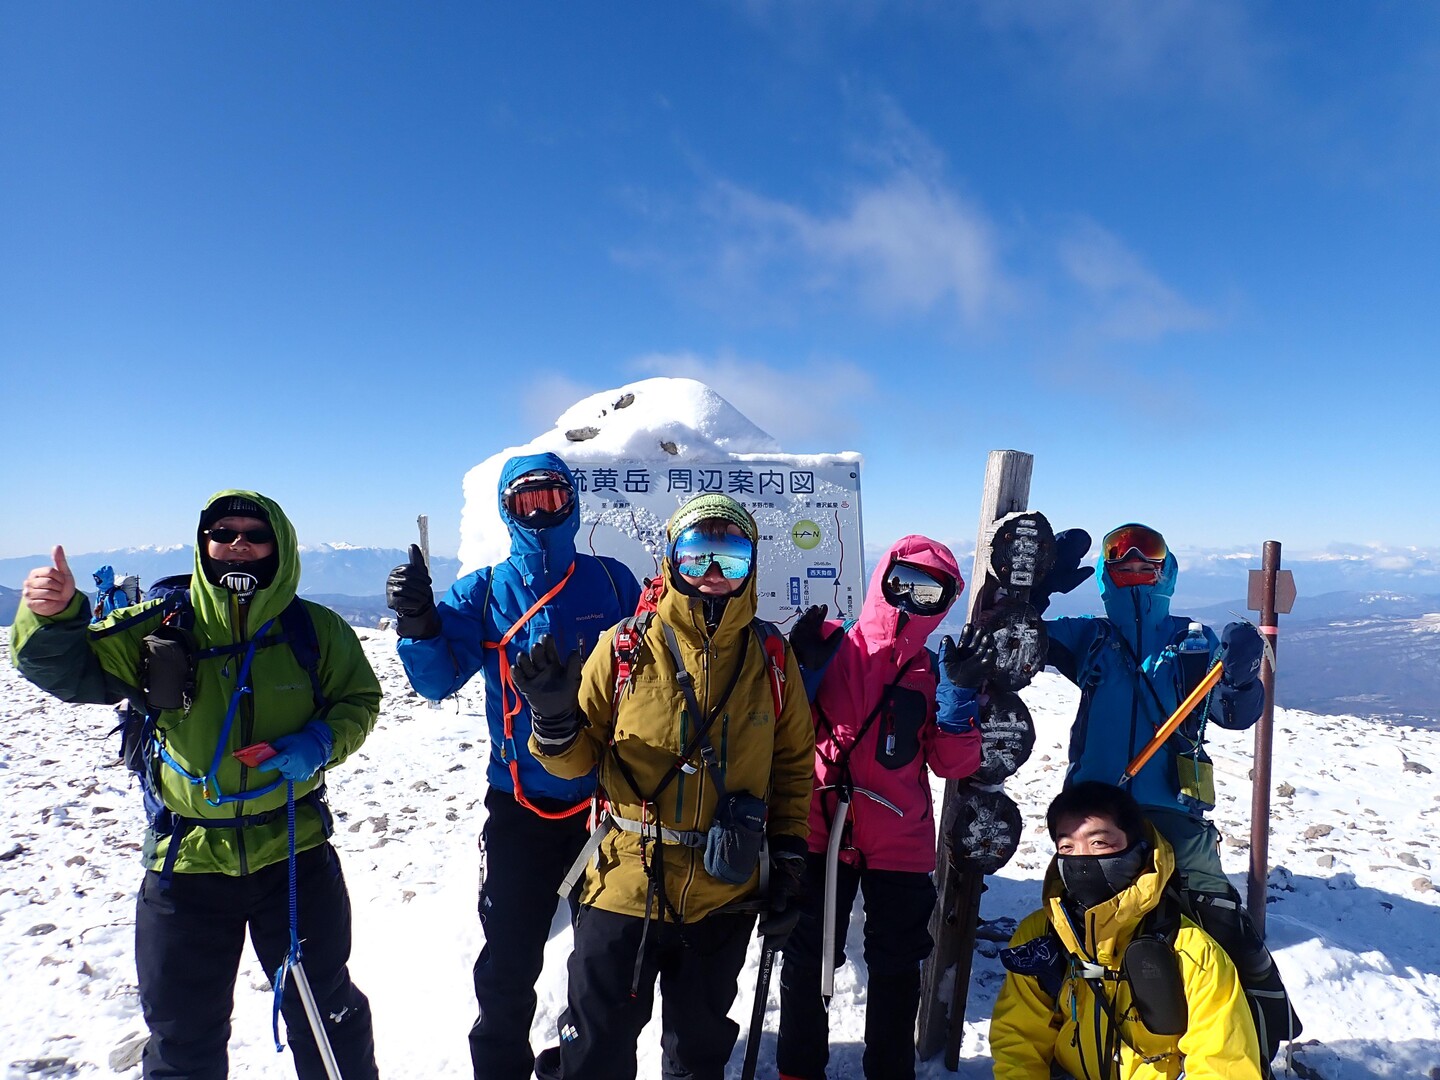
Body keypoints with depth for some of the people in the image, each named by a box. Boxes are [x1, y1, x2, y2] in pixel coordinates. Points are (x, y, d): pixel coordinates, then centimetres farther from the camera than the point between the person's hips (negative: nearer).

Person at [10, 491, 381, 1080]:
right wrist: (51, 616, -32)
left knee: (326, 1011, 18)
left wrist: (320, 743, -16)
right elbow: (70, 672, -11)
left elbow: (359, 699, 3)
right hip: (186, 860, 1)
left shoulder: (315, 628, -6)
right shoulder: (158, 628, -4)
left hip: (295, 854, 0)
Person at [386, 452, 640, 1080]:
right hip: (520, 806, 0)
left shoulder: (612, 582, 2)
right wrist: (419, 623, -24)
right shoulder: (484, 592, 2)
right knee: (509, 959, 10)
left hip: (608, 798, 1)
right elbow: (437, 680, -8)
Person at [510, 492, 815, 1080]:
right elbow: (576, 758, -1)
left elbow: (793, 762, 7)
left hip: (725, 898, 2)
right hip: (625, 889, -1)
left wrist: (788, 862, 4)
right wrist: (554, 718, -21)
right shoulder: (625, 648, -8)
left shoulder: (771, 656, -3)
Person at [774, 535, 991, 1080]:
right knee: (806, 959, 12)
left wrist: (960, 692, -13)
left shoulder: (935, 671, 3)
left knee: (897, 965, 14)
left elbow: (954, 764, -2)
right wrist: (802, 671, -18)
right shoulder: (827, 646, -3)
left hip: (901, 844, 2)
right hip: (821, 832, -1)